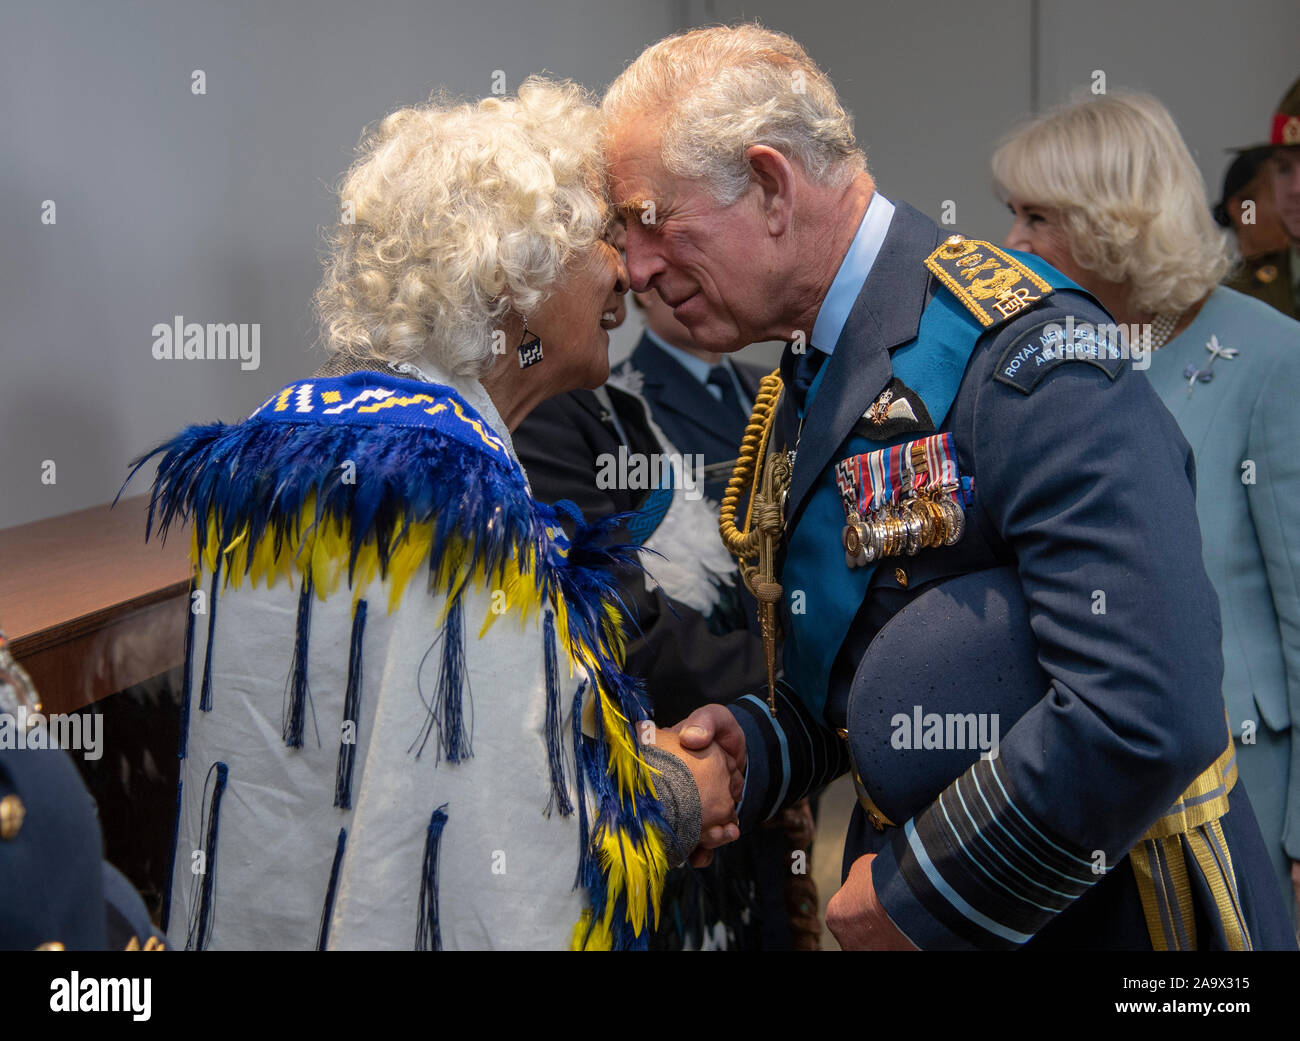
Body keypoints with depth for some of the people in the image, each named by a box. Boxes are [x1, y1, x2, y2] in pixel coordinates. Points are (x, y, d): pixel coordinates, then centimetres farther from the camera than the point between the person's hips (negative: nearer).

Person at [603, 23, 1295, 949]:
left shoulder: (1022, 351, -23)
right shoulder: (798, 394, 4)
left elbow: (1148, 712, -32)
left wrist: (922, 898, -21)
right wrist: (754, 748, -7)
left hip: (1100, 913, -7)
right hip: (921, 904, 7)